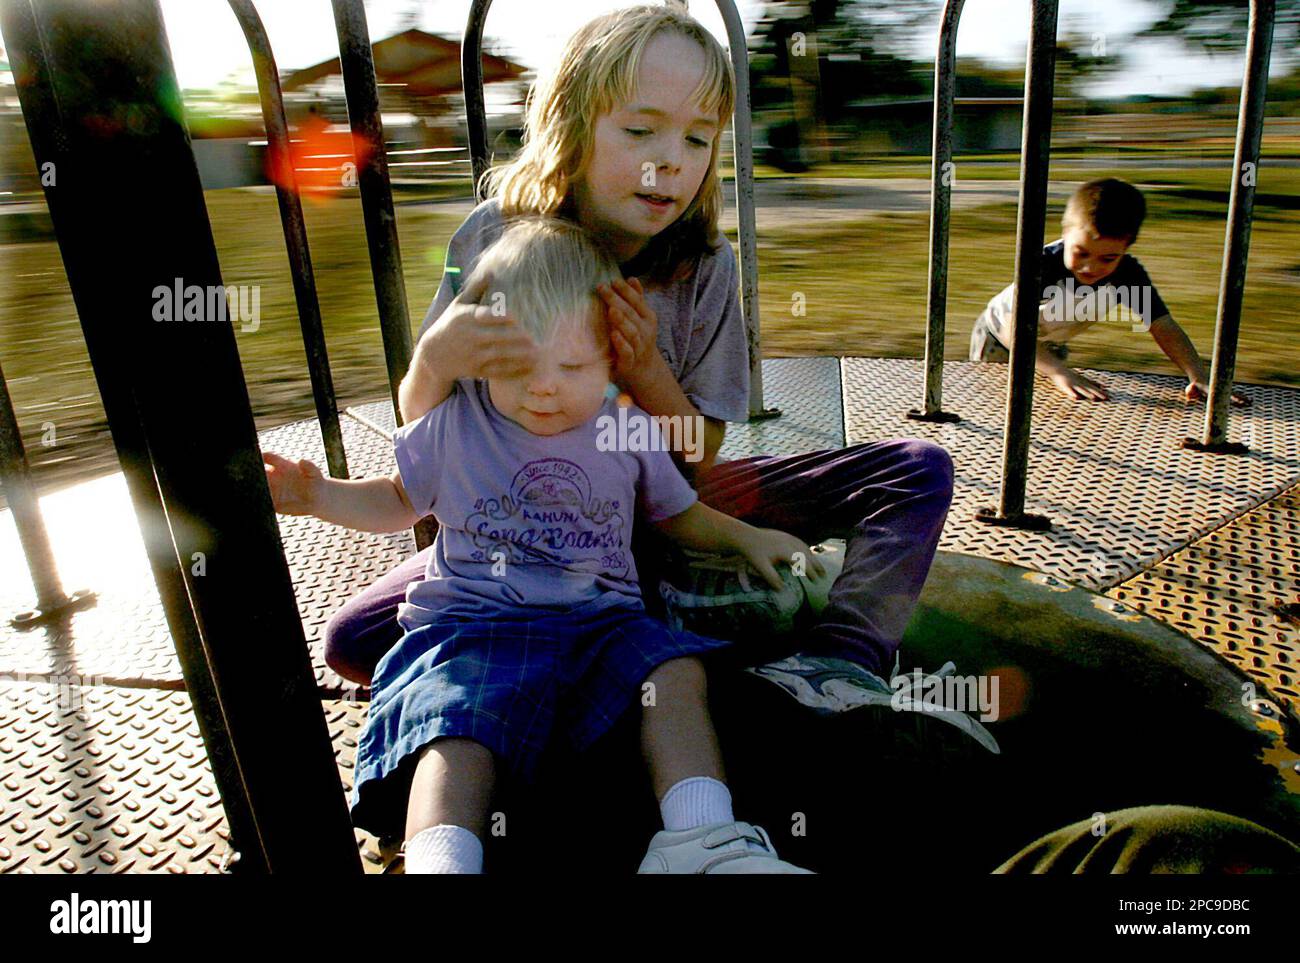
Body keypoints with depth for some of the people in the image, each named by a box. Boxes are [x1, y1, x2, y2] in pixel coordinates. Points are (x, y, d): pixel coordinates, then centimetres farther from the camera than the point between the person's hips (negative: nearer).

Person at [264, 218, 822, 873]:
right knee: (457, 723, -31)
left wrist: (743, 537, 13)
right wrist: (315, 495, 8)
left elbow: (676, 512, 25)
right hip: (477, 621, -1)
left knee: (675, 668, -25)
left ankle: (701, 841, -25)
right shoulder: (454, 425, 6)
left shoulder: (628, 432, 9)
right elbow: (400, 501, 22)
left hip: (601, 618, 2)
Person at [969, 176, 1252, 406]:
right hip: (998, 338, -4)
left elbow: (1164, 327, -29)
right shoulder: (1044, 264, -41)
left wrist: (1197, 376, -45)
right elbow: (1013, 329, -51)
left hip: (1051, 345, 4)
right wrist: (1059, 372, -64)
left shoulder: (1127, 274, -27)